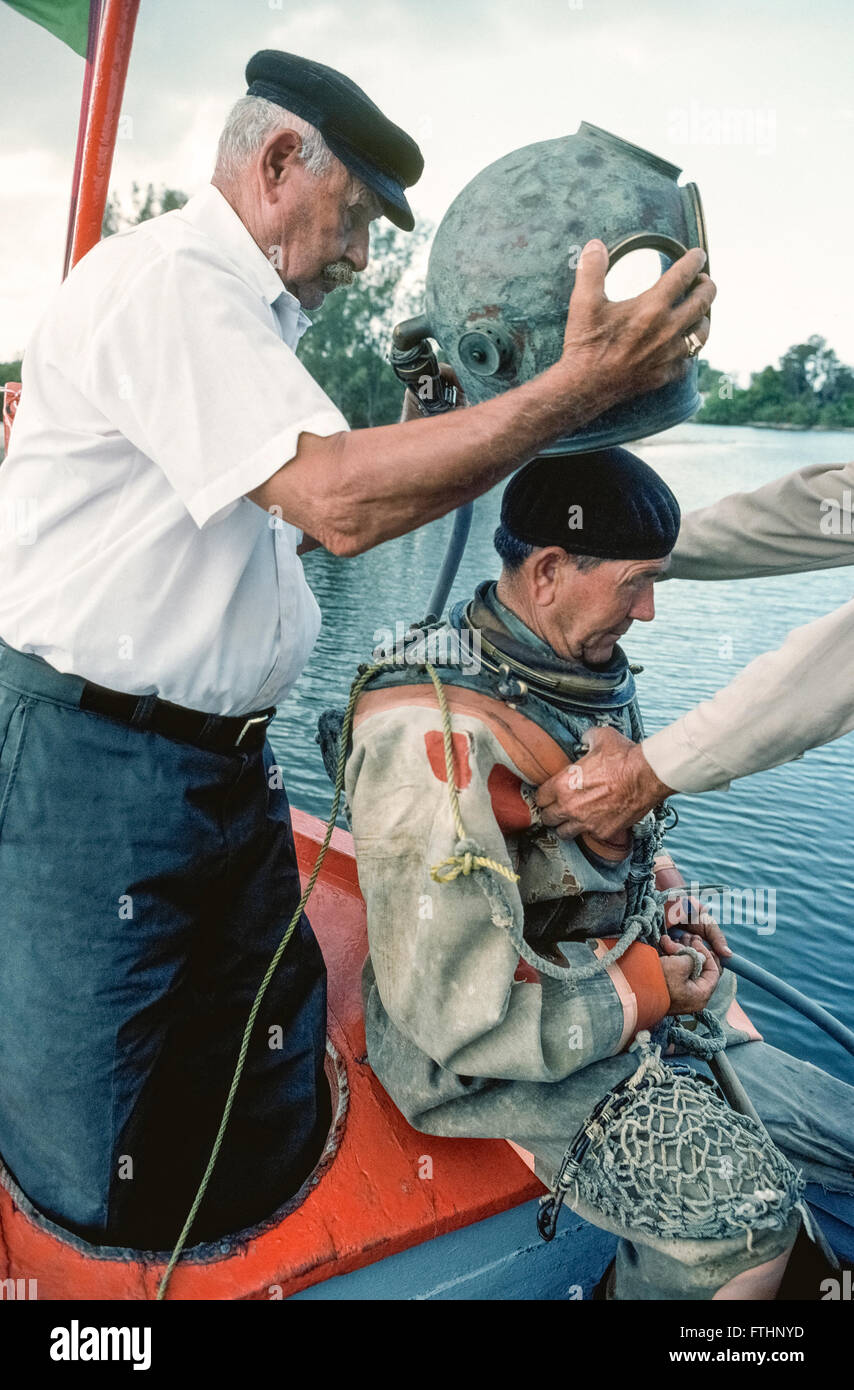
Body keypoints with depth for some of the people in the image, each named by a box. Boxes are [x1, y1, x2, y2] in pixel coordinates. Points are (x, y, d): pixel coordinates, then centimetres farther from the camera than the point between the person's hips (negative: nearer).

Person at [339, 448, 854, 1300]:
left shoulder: (579, 669, 0)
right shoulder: (437, 744, -30)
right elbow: (461, 1017, -28)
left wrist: (664, 902, 2)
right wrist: (643, 991, -18)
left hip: (633, 992, 9)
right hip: (505, 1056, -8)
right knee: (746, 1213, -22)